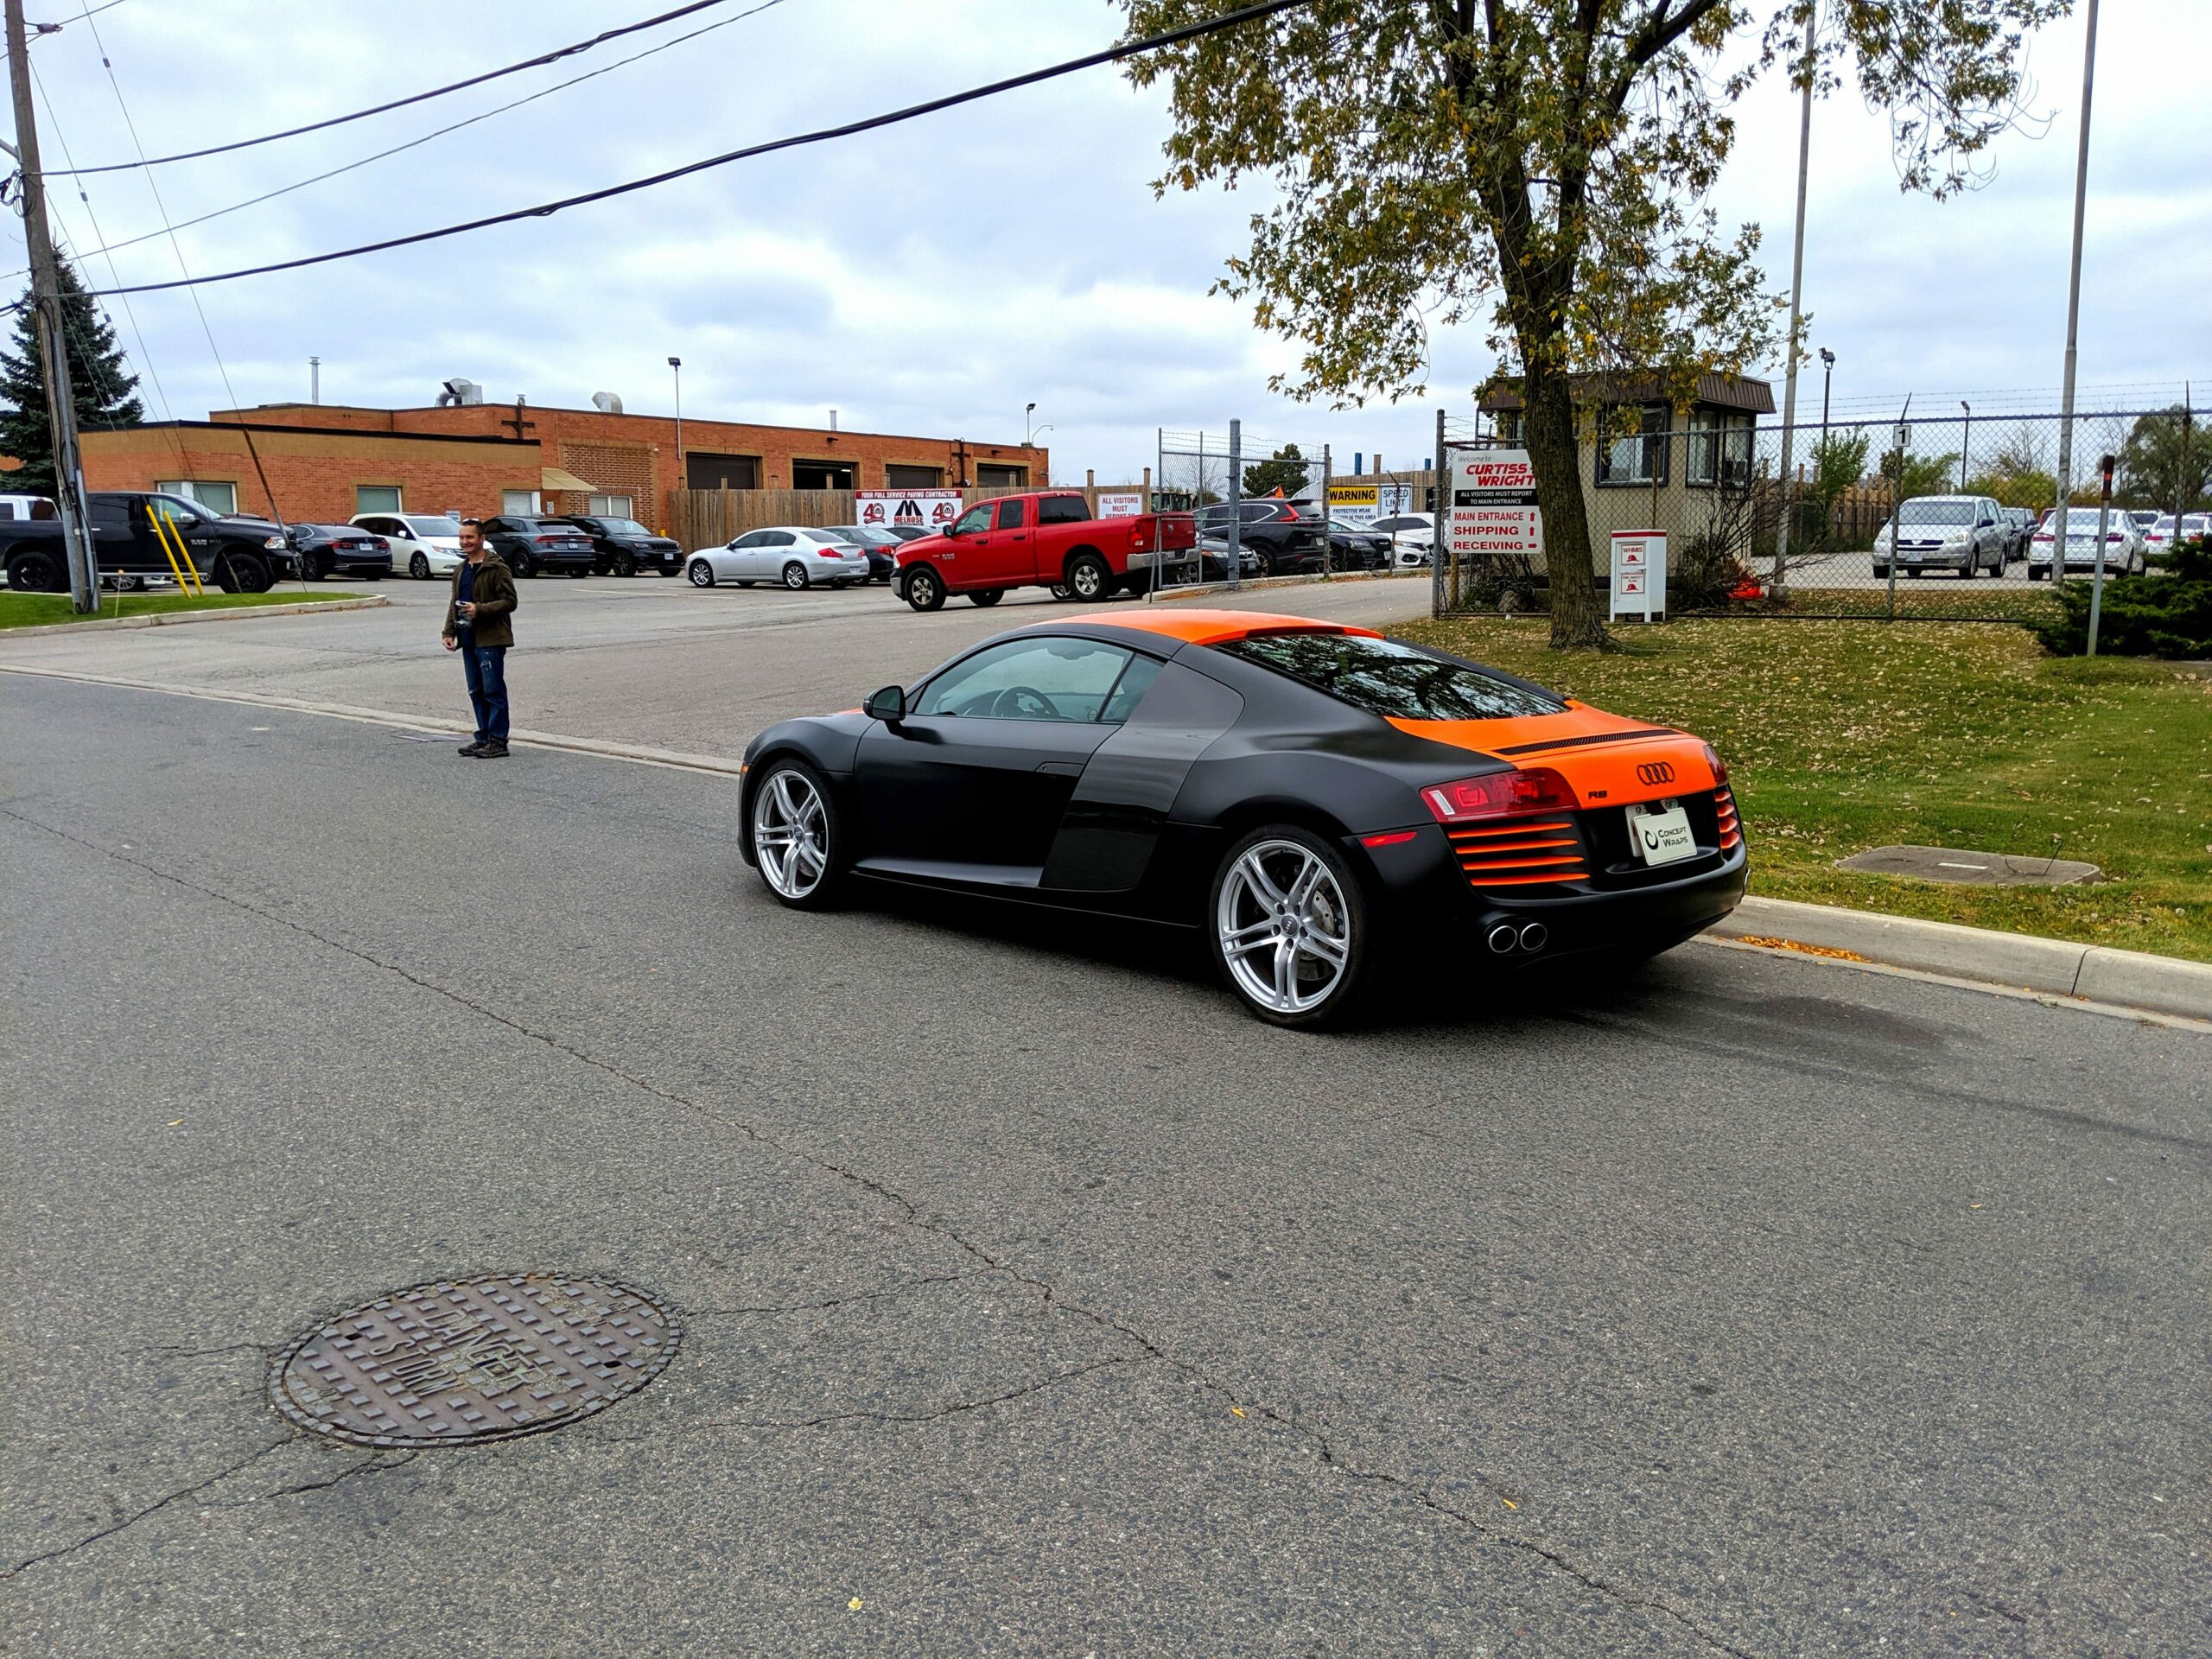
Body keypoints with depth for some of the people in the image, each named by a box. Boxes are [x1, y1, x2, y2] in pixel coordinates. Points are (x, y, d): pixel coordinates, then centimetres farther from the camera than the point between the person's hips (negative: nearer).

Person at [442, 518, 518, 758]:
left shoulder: (497, 568, -8)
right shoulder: (460, 570, 17)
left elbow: (509, 601, -13)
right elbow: (454, 603, 22)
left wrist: (480, 610, -22)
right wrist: (449, 632, 12)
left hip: (490, 639, -8)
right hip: (468, 640, 8)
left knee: (494, 691, -5)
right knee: (476, 692, 11)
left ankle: (498, 742, -2)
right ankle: (484, 738, 19)